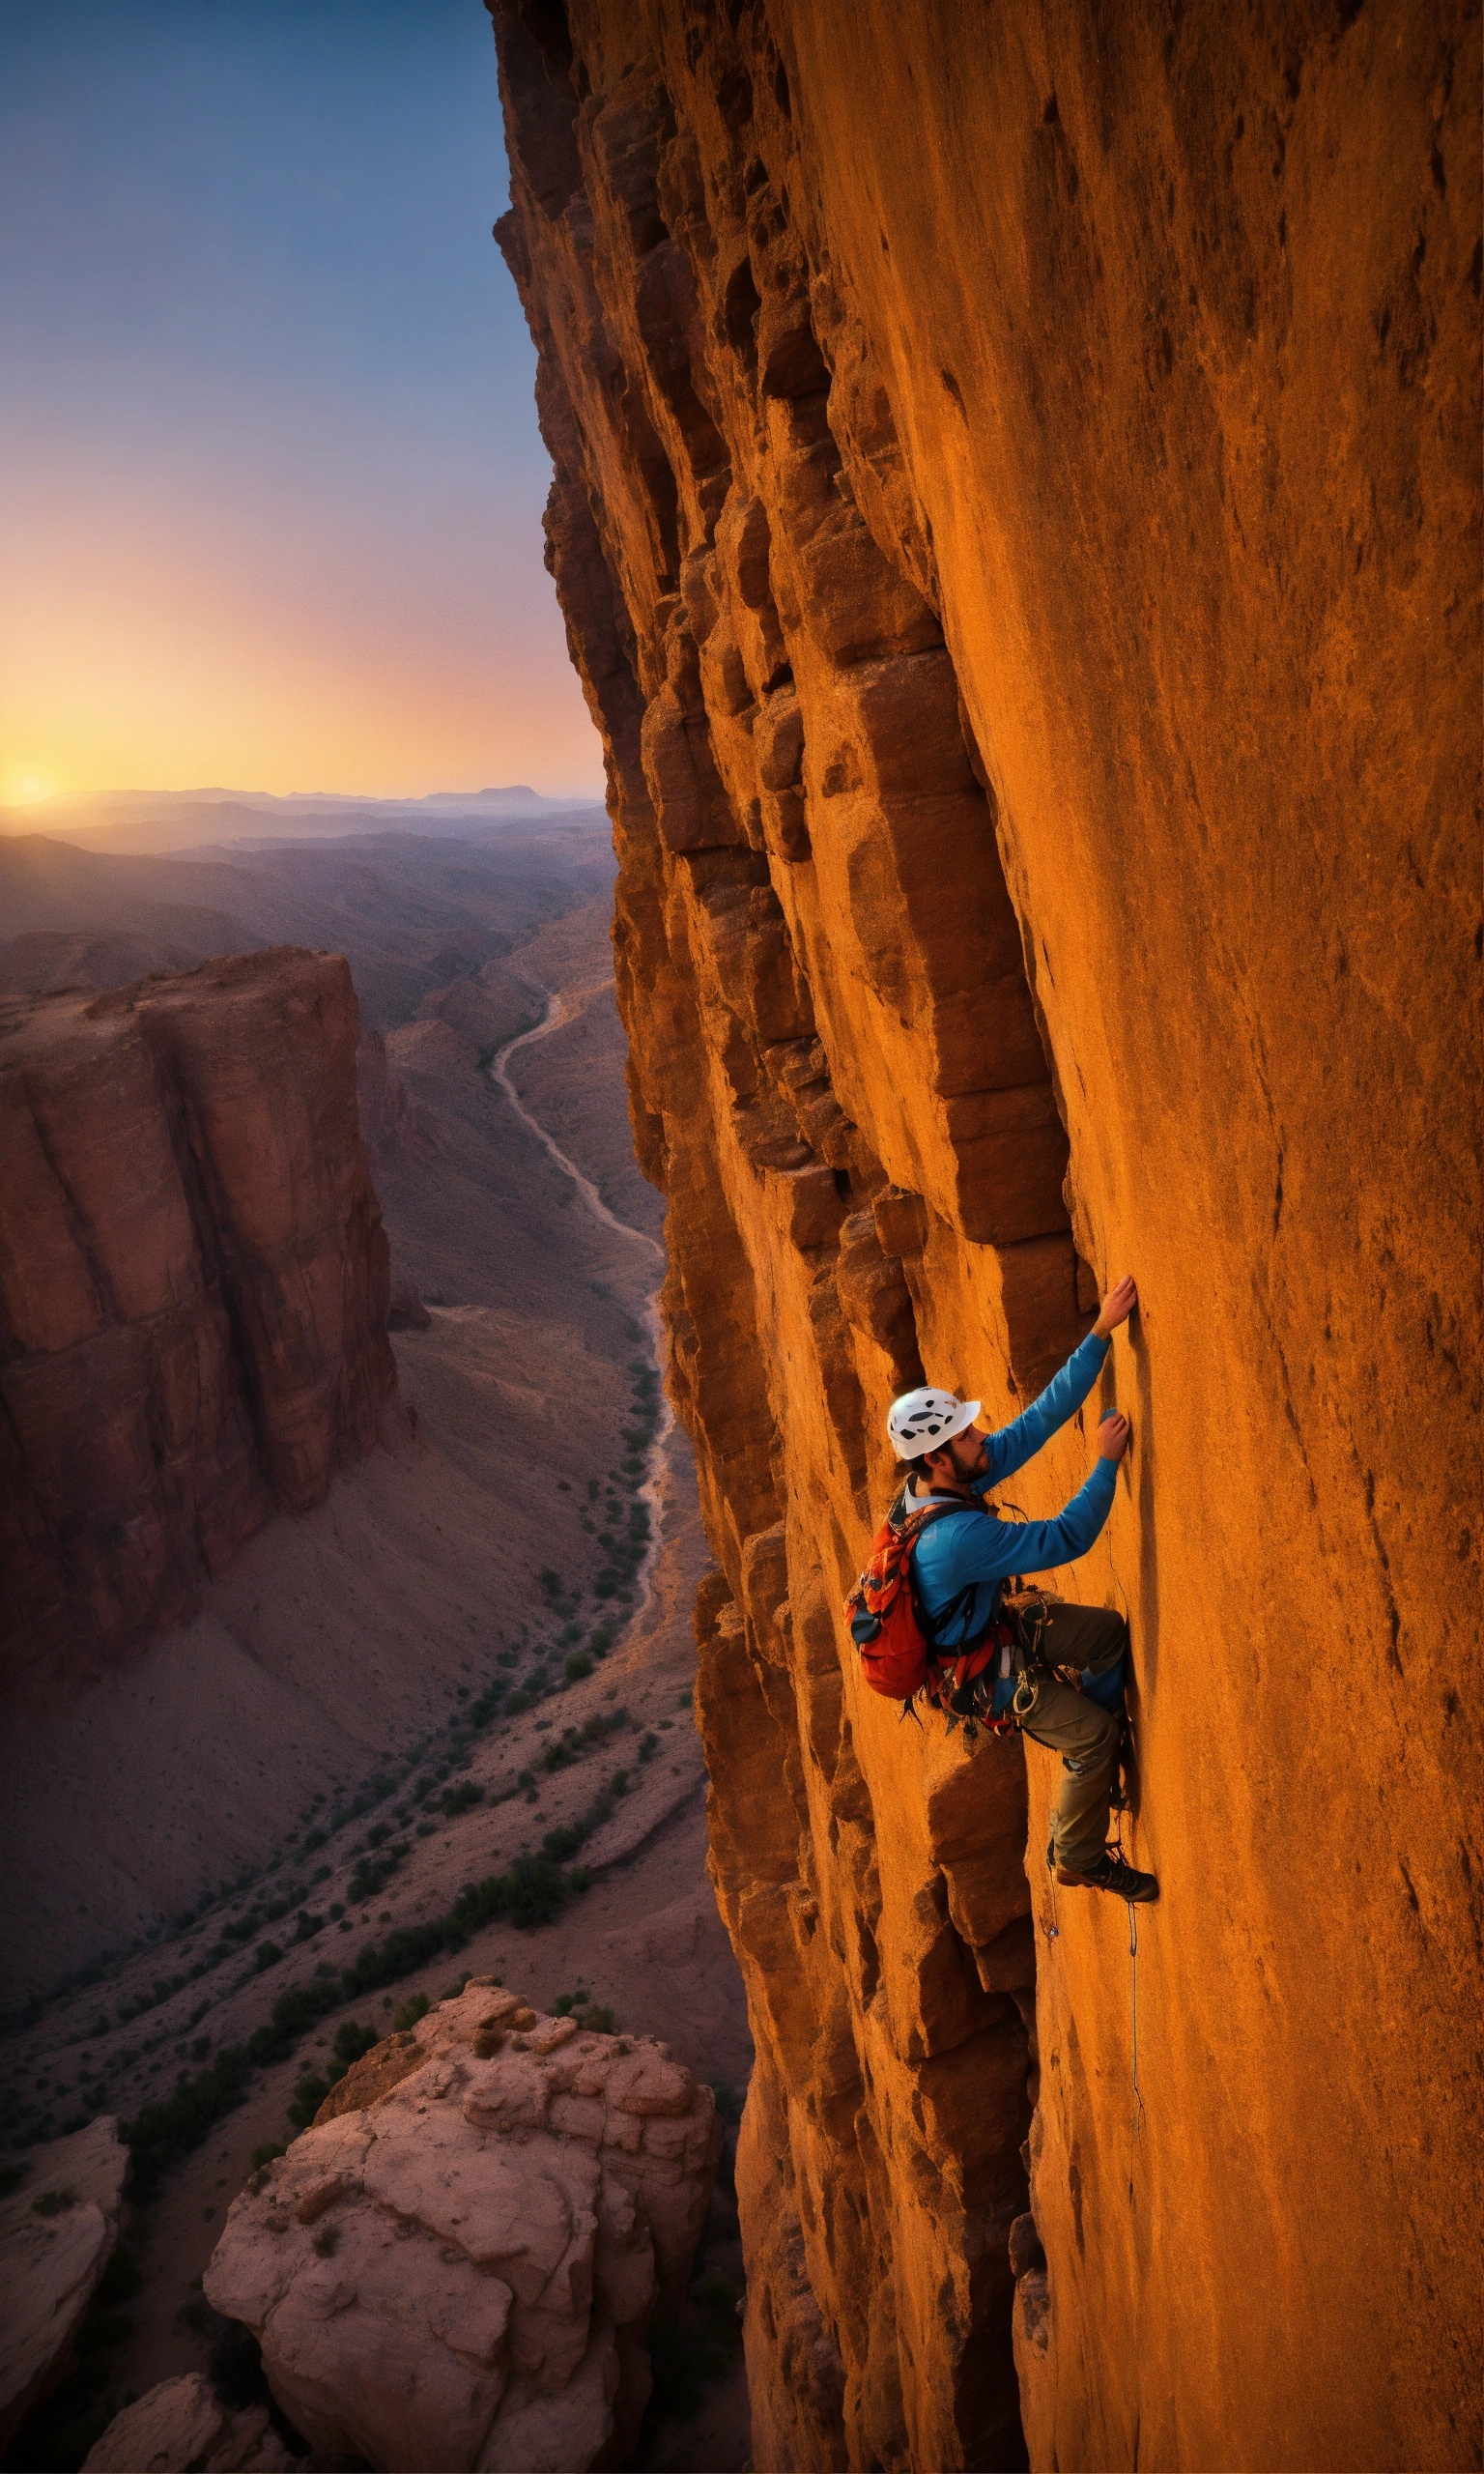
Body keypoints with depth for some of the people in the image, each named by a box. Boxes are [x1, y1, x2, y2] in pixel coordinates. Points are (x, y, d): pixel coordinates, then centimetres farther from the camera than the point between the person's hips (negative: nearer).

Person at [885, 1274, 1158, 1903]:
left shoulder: (962, 1475, -15)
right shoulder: (955, 1538, -41)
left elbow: (1041, 1417, -14)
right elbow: (1067, 1538, -37)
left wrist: (1101, 1333, -18)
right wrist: (1107, 1462, -28)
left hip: (995, 1619, 9)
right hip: (979, 1667, -9)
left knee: (1112, 1633, 11)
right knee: (1093, 1733, -2)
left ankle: (1091, 1763, 29)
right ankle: (1076, 1859, 21)